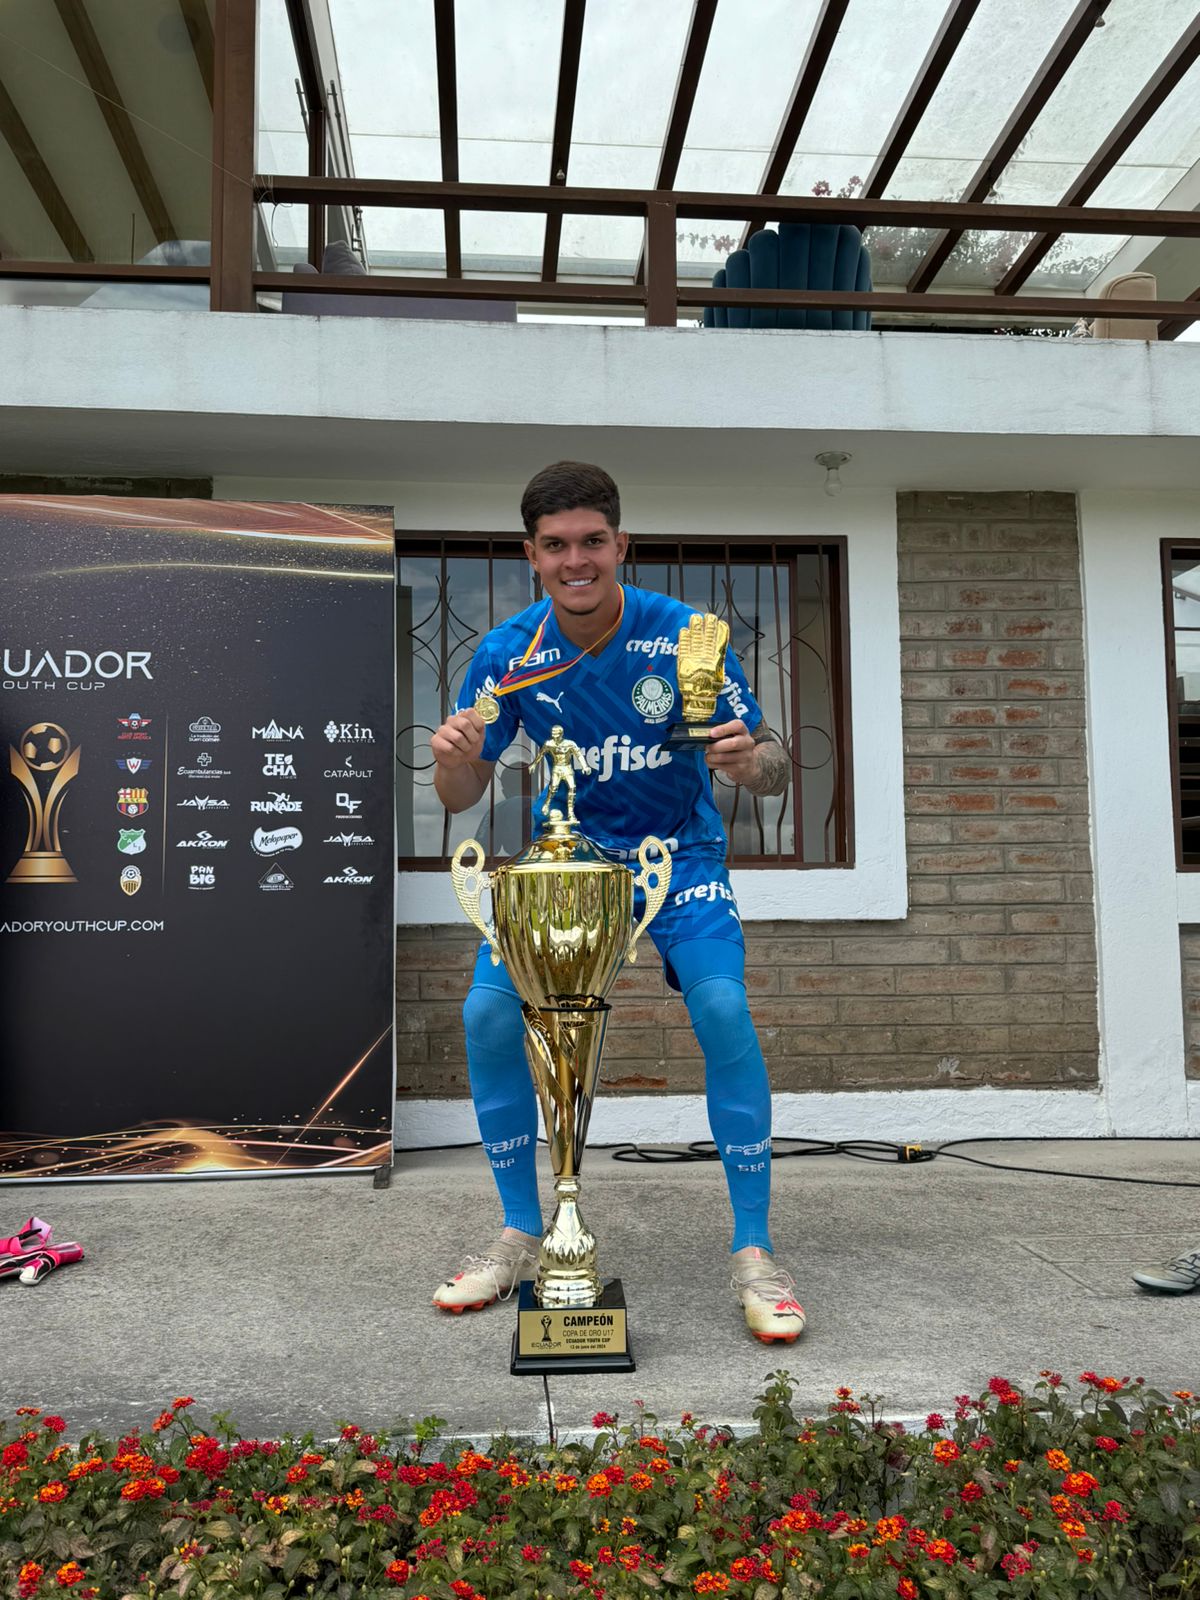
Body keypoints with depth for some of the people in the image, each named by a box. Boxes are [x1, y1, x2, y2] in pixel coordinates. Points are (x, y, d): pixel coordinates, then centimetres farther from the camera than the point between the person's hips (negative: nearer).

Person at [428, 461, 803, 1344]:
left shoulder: (682, 635, -17)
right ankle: (521, 1236, 8)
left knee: (723, 1008, -24)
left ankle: (753, 1251, -4)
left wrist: (749, 760, -37)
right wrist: (457, 757, -28)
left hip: (679, 853, -2)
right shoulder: (510, 653, -11)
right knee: (488, 1013, -14)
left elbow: (775, 771, -13)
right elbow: (462, 796, -5)